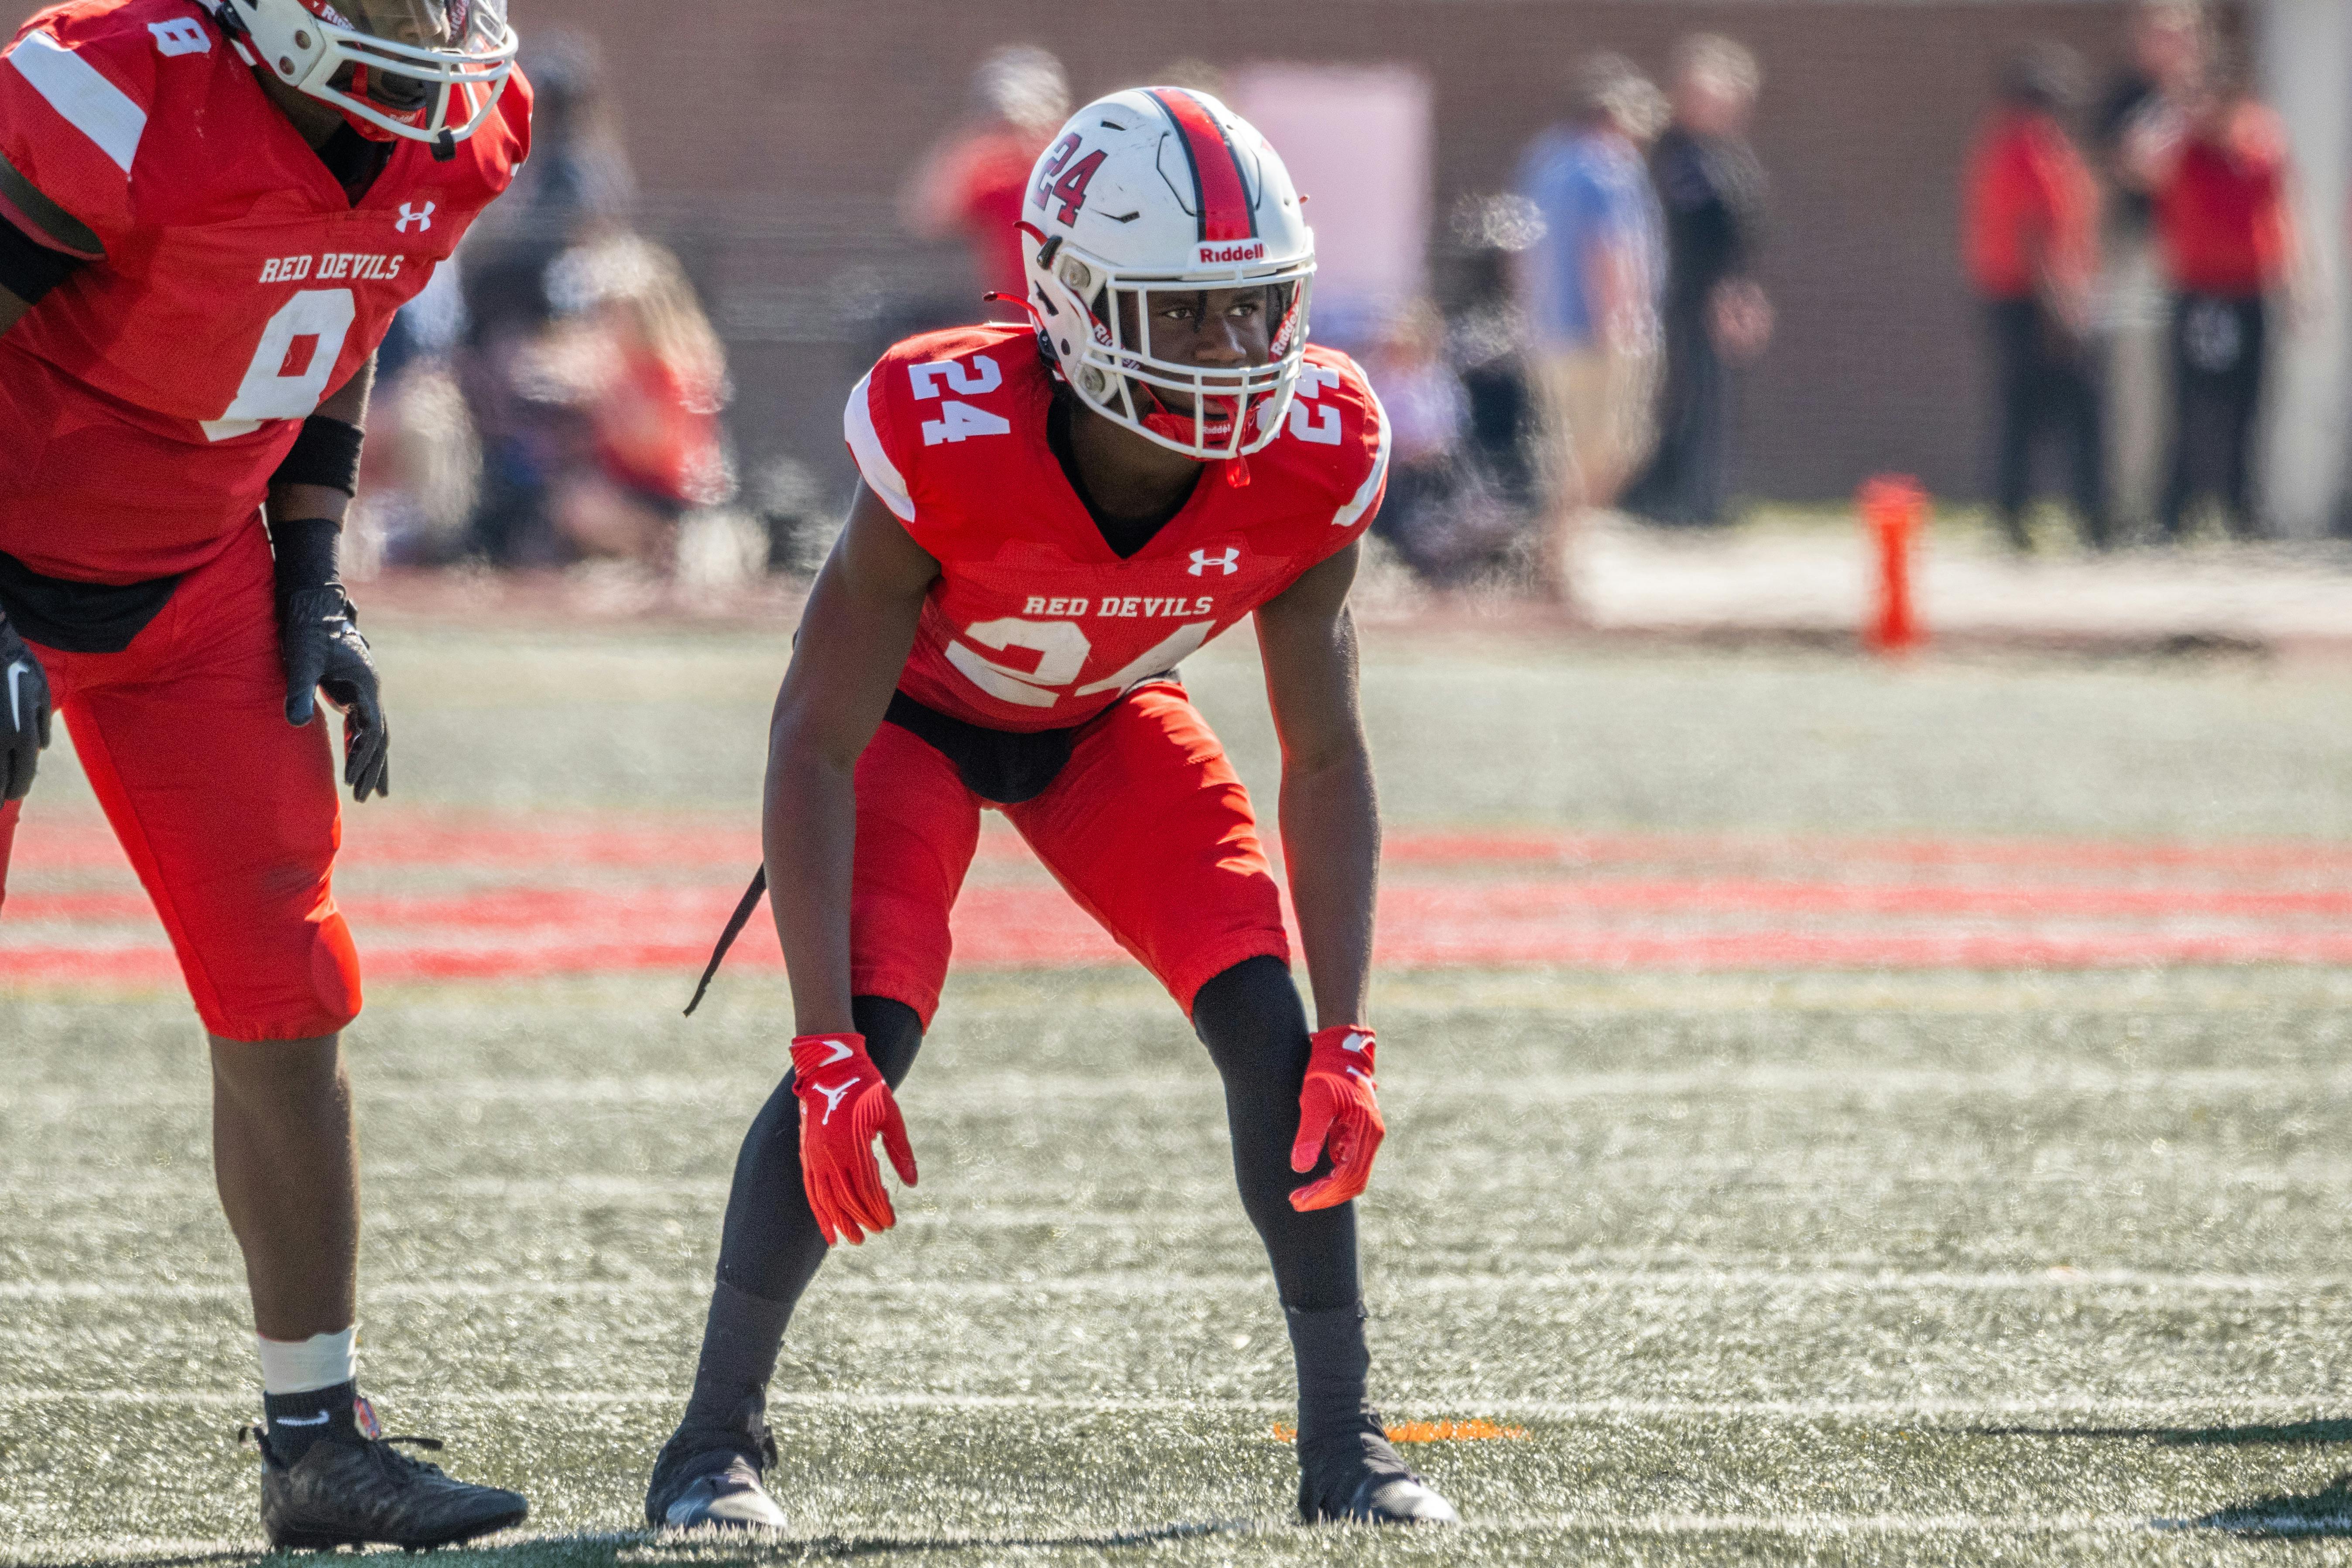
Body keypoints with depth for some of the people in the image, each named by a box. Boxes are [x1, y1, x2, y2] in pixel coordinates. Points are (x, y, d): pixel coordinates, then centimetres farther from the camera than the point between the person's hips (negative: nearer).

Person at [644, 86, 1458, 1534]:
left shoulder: (1308, 465, -29)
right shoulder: (949, 447, -39)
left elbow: (1326, 767, -16)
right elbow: (815, 746, -31)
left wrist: (1345, 1043, -22)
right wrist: (829, 1050, -35)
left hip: (1109, 719, 3)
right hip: (917, 712, -3)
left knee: (1274, 1037, -12)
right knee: (870, 1041, -22)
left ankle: (1345, 1442, 1)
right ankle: (715, 1440, -9)